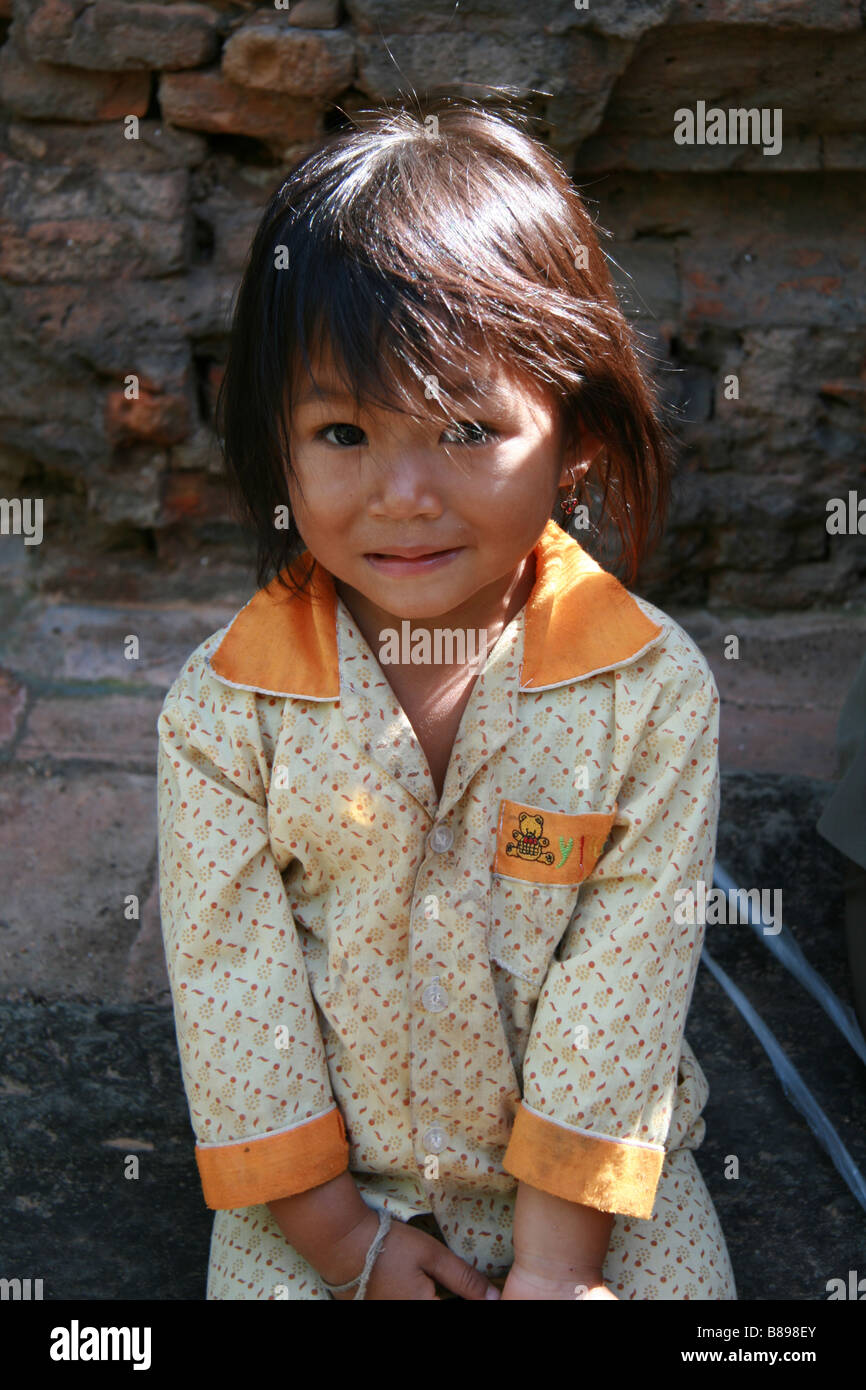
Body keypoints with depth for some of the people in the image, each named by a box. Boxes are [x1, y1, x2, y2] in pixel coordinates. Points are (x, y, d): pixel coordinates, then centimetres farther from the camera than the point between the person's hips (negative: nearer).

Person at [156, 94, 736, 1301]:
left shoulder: (655, 691, -15)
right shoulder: (222, 707, -14)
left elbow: (625, 985, -14)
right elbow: (230, 980, -9)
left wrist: (555, 1257, -13)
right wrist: (342, 1237, -8)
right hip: (325, 1183, 0)